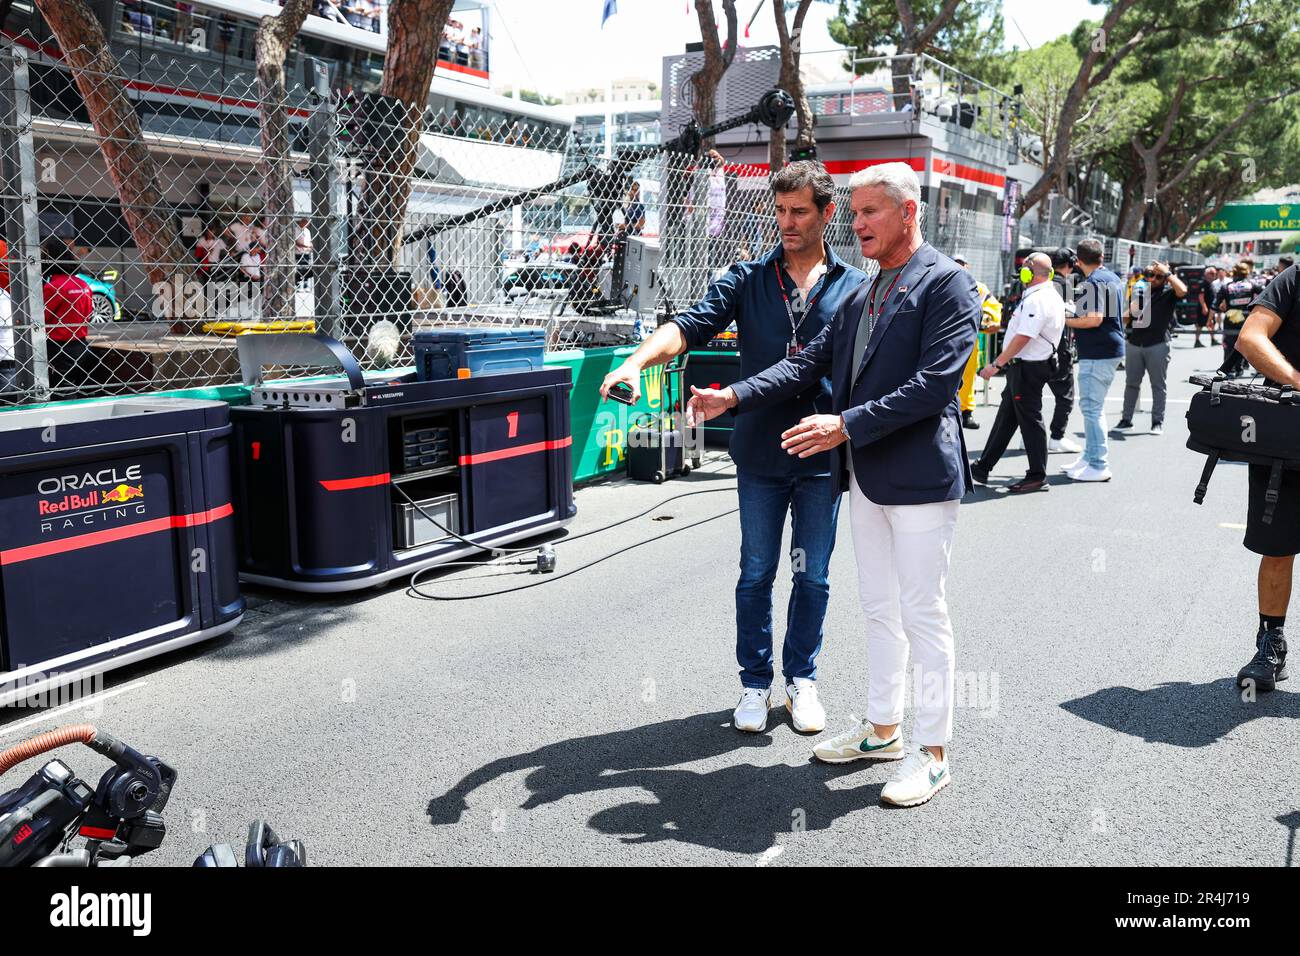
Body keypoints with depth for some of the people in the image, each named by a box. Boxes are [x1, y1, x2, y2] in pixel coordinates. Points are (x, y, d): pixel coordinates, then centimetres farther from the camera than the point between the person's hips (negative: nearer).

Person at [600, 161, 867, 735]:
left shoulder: (854, 286, 4)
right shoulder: (749, 278, 2)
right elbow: (693, 324, -11)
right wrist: (638, 360, -29)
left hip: (823, 455, 0)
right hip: (760, 454, 0)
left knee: (812, 577, 11)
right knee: (756, 574, 10)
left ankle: (801, 679, 28)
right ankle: (755, 683, 25)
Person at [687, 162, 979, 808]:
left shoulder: (946, 283, -10)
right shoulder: (861, 294, 15)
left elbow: (934, 382, -20)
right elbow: (811, 360, 10)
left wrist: (846, 424, -23)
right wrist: (734, 397, -2)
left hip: (919, 475, -8)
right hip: (865, 475, 8)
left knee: (923, 613, 1)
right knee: (879, 608, 17)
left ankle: (933, 751, 14)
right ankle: (882, 728, 32)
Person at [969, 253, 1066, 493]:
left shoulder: (1036, 300, -19)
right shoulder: (1053, 297, 13)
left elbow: (1022, 338, -25)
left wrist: (996, 364, -20)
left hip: (1027, 368, -10)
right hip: (1029, 366, 10)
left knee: (1030, 421, -2)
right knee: (1005, 417, 14)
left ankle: (1037, 477, 6)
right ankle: (983, 468, 22)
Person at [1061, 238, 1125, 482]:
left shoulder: (1093, 282, -15)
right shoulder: (1113, 278, 16)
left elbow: (1095, 318, -25)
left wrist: (1066, 321, -12)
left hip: (1097, 353, -10)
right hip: (1112, 349, 10)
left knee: (1092, 407, -7)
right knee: (1094, 406, 18)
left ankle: (1098, 466, -6)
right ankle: (1090, 457, 26)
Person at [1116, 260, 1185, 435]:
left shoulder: (1168, 292, -2)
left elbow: (1182, 290, -25)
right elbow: (1127, 317, 24)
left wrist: (1168, 272, -16)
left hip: (1159, 345, -5)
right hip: (1135, 343, 5)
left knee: (1158, 385, 2)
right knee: (1131, 383, 10)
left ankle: (1158, 422, 7)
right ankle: (1126, 418, 18)